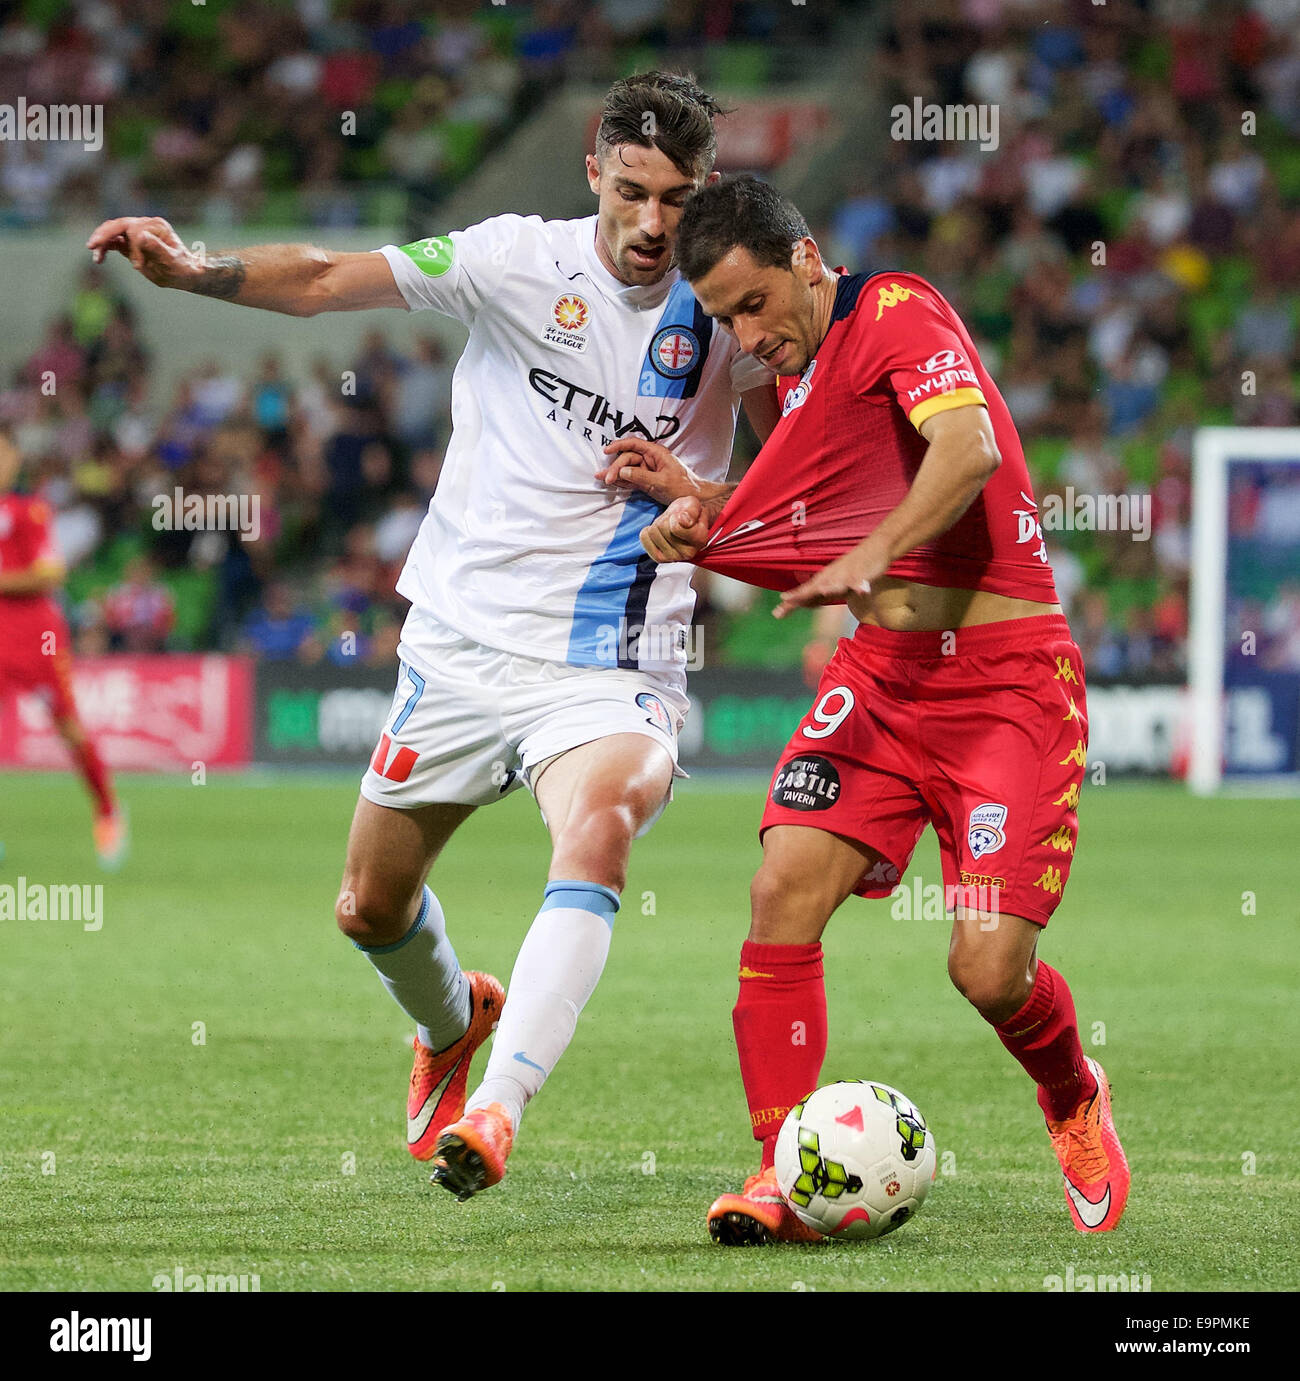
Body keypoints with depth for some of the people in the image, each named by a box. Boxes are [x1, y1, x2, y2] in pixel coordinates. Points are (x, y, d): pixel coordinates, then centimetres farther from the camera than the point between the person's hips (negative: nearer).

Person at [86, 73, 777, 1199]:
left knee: (597, 827, -34)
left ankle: (496, 1108, -42)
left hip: (608, 669, -2)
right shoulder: (521, 260, -5)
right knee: (371, 905, 14)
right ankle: (453, 1024, 49)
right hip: (462, 643, 2)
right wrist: (197, 271, -20)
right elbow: (324, 282, -4)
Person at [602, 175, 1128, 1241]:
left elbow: (969, 445, -27)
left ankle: (1073, 1097, 22)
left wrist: (873, 554, -39)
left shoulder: (897, 311, -9)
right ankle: (783, 1179, -8)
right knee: (784, 891, -15)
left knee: (990, 970, -13)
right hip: (881, 672, 7)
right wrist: (699, 502, 9)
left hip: (1004, 677, -7)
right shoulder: (802, 373, 16)